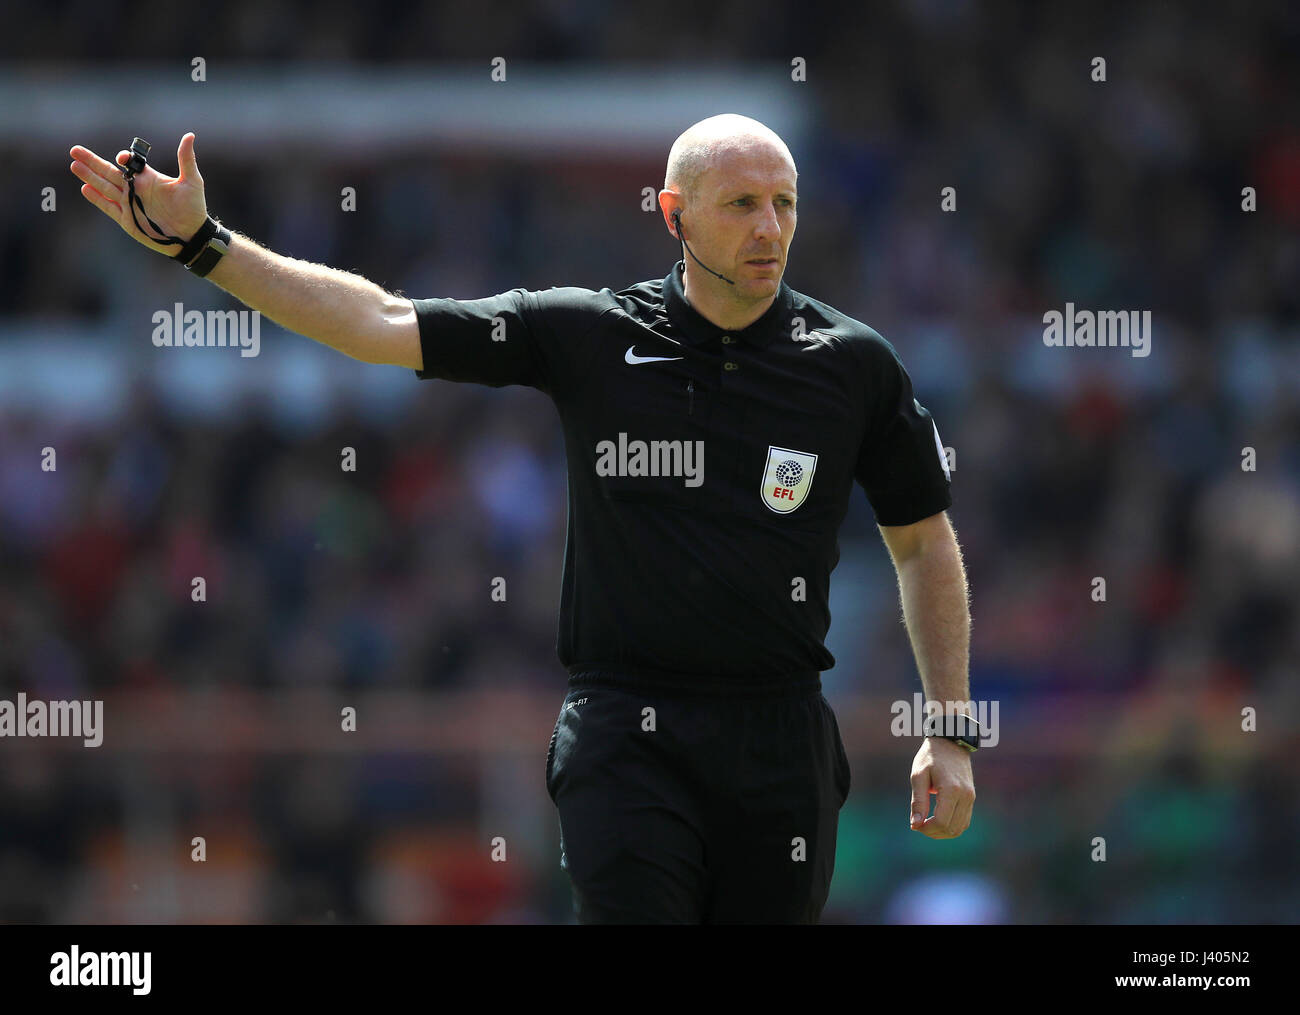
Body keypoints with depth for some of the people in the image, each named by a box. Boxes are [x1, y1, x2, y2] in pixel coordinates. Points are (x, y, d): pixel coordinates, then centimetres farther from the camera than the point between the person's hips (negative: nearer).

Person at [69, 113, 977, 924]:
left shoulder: (853, 362, 3)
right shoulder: (587, 335, 2)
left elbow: (924, 541, 13)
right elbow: (381, 324, 2)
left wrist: (950, 733, 8)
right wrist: (199, 244, -3)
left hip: (782, 749, 1)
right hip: (627, 739, -1)